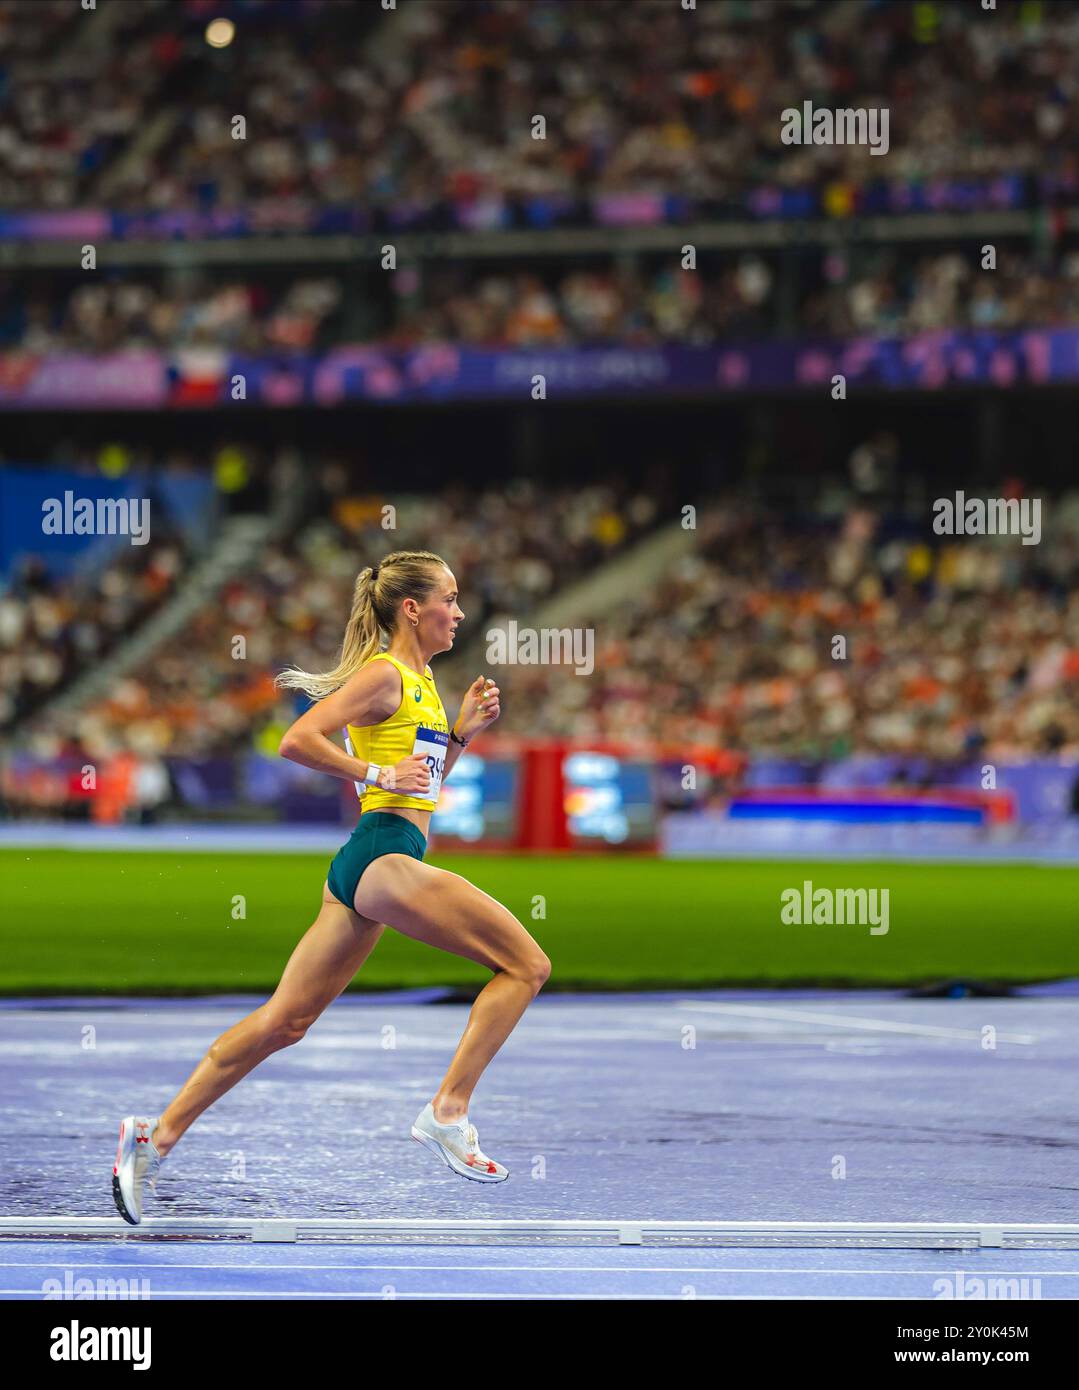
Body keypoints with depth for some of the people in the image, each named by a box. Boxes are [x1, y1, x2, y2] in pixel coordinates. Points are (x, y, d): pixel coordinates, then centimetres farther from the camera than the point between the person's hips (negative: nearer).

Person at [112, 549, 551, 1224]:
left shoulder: (421, 680, 21)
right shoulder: (385, 674, -7)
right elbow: (298, 740, -16)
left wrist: (463, 731, 16)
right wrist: (380, 775, -15)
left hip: (364, 866, 10)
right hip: (385, 855, -10)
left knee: (284, 1021, 8)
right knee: (526, 964, -11)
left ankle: (159, 1134, 8)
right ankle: (448, 1112, -14)